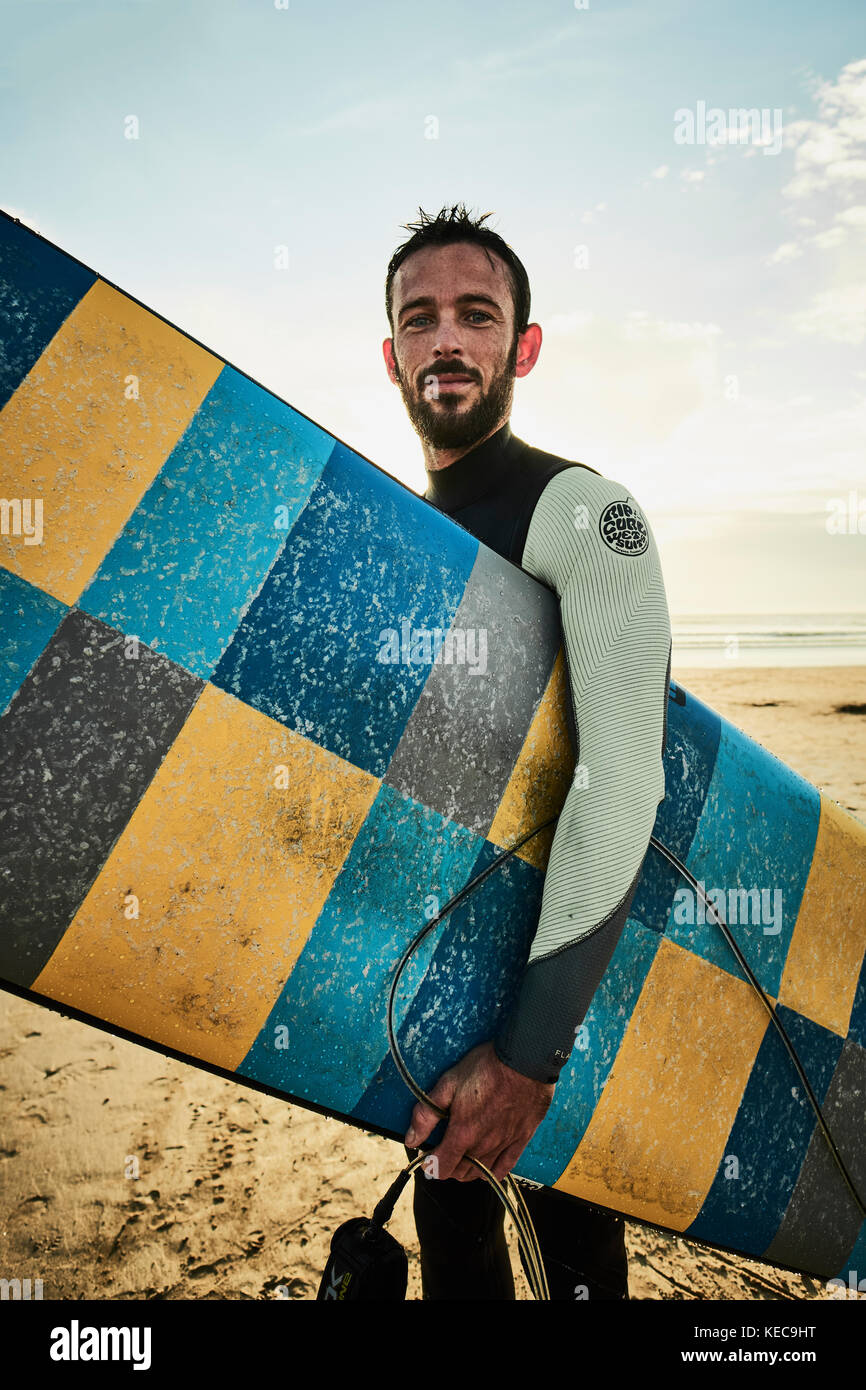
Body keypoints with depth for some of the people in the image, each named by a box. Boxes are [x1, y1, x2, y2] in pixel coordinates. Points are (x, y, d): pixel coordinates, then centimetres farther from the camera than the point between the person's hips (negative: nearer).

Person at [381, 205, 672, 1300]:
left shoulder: (582, 511, -15)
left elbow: (623, 780, -25)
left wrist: (531, 1046, -27)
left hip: (557, 965, -6)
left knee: (573, 1242, 10)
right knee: (450, 1227, 21)